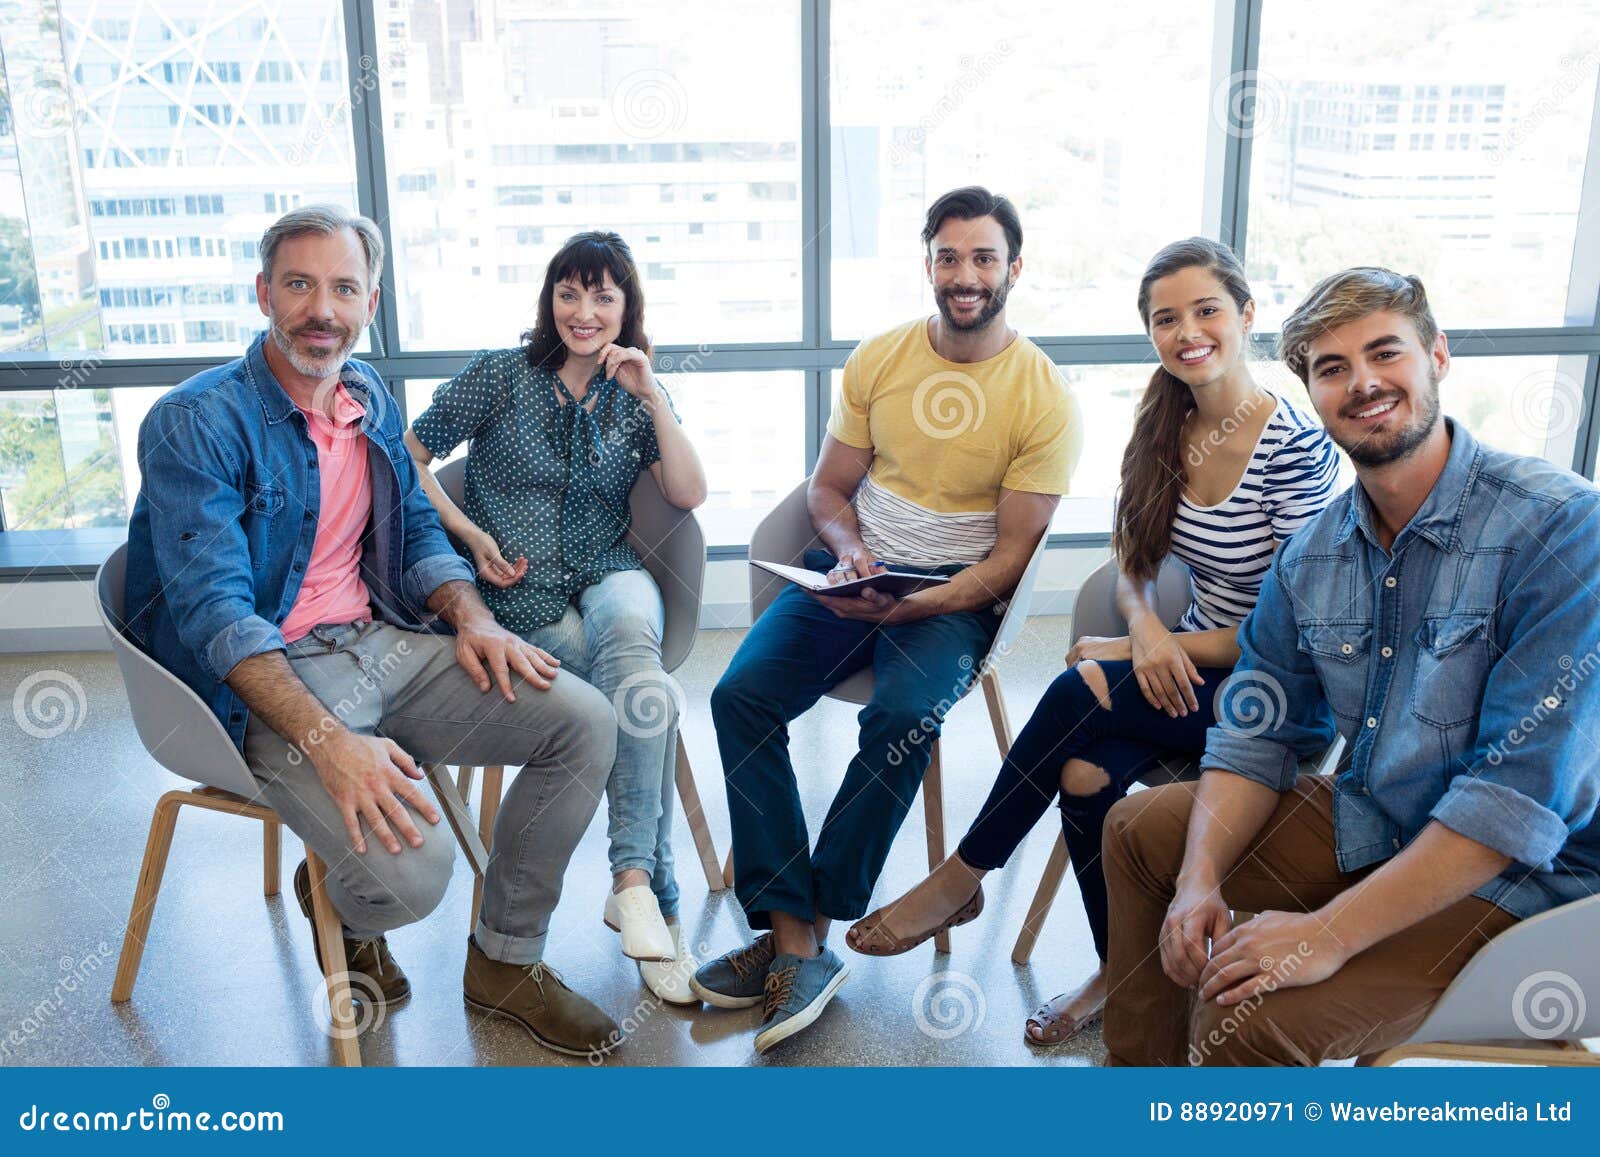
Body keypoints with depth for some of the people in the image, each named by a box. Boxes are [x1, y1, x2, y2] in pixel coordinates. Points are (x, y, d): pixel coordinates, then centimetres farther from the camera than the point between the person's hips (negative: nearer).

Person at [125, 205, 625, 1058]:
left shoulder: (371, 398, 9)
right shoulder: (195, 423, -14)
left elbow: (418, 530, 17)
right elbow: (215, 613, -21)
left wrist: (471, 617, -5)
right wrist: (328, 742, -32)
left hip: (381, 641, 7)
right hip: (270, 679, -7)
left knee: (584, 723, -9)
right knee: (409, 874, -28)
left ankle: (505, 961, 7)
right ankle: (338, 907, 13)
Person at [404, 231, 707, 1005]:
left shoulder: (634, 395, 11)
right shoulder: (502, 376, 3)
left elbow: (690, 496, -2)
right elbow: (409, 457, 4)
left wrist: (652, 397, -10)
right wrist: (470, 535, -6)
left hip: (609, 575, 2)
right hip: (522, 590, -2)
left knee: (629, 630, -36)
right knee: (651, 694, -28)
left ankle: (633, 879, -36)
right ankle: (652, 891, -22)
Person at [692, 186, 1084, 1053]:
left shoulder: (1044, 397, -5)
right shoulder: (878, 359, 6)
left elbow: (1012, 554, -7)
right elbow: (828, 487, 13)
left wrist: (908, 605, -21)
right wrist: (850, 554, -9)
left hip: (956, 594, -3)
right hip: (853, 572, 4)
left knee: (901, 718, -33)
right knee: (741, 695, -21)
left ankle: (801, 930, -15)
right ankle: (796, 942, -18)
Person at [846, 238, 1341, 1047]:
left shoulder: (1298, 448, -19)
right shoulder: (1165, 430, 2)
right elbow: (1133, 564, 9)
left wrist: (1146, 648, -14)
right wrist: (1147, 631, -14)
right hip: (1187, 667, 5)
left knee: (1077, 692, -27)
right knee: (1084, 774, -24)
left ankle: (962, 878, -8)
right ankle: (1123, 974, 0)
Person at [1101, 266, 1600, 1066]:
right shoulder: (1312, 552, 0)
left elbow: (1522, 792, -28)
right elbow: (1256, 732, 5)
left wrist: (1331, 933, -29)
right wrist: (1200, 879, -12)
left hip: (1520, 871, -7)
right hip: (1366, 822, 7)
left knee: (1246, 1018, -25)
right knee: (1140, 830, 14)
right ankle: (1138, 1061, 30)